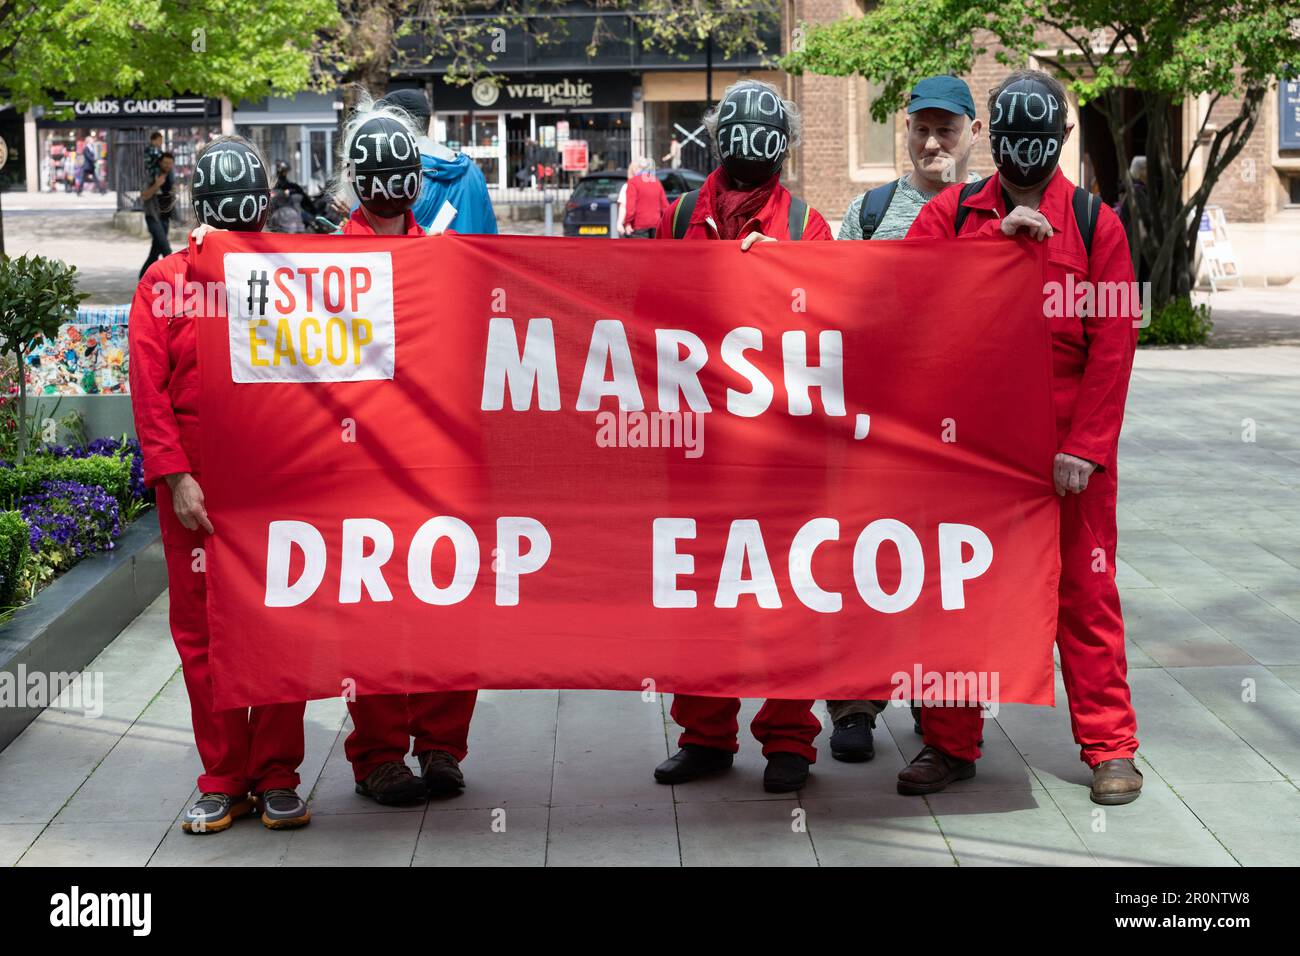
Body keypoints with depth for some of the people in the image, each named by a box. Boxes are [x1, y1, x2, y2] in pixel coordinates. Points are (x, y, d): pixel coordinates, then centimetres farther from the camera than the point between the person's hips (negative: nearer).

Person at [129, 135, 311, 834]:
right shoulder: (165, 283, 5)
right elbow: (148, 389, 0)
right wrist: (175, 477, -10)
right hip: (197, 484, 0)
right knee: (202, 633, 4)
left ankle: (276, 777, 14)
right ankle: (223, 781, 14)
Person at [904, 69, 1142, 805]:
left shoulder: (1094, 222, 2)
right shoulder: (953, 213, 6)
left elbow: (1113, 345, -3)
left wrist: (1084, 447, -11)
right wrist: (997, 236, -18)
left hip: (1067, 447, -2)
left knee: (1085, 591, 4)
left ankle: (1109, 745, 14)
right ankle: (951, 744, 18)